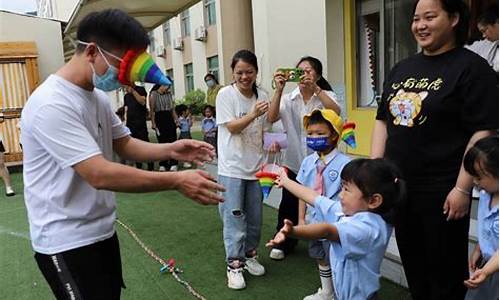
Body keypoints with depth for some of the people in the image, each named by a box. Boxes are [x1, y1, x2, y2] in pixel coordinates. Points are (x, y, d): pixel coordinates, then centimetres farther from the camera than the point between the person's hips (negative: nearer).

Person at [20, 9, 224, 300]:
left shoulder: (99, 97, 5)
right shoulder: (52, 104, -25)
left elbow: (124, 144, 11)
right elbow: (100, 174, -31)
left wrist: (171, 150, -8)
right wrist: (177, 180, -30)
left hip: (102, 230, 9)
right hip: (67, 241, -9)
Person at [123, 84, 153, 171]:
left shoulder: (140, 90, 3)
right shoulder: (126, 96, 18)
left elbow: (142, 102, -14)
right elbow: (126, 111, 18)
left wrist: (133, 90, -17)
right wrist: (126, 123, 9)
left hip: (141, 124, -5)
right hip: (130, 124, 5)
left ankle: (151, 167, -1)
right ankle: (138, 166, 13)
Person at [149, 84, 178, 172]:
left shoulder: (169, 94, 13)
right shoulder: (153, 94, -1)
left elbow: (173, 109, 14)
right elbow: (152, 110, -6)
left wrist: (176, 120, 6)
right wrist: (153, 123, -11)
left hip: (169, 119, 4)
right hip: (159, 119, -4)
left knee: (172, 140, -2)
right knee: (162, 141, 1)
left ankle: (173, 164, 3)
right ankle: (162, 164, 10)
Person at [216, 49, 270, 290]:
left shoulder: (261, 96, 5)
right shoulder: (225, 94, -8)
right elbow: (232, 127, -14)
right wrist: (253, 114, -29)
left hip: (255, 166, 4)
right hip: (232, 168, -4)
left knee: (255, 216, 12)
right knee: (234, 218, 0)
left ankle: (250, 255, 31)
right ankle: (234, 265, 12)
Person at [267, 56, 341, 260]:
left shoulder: (326, 96, -2)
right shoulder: (288, 99, 1)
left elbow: (336, 113, -24)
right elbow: (271, 118, -16)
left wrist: (315, 89, -32)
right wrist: (278, 90, -25)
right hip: (293, 162, 2)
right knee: (289, 205, 9)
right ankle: (284, 243, 30)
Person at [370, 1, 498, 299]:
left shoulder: (471, 68, -7)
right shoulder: (401, 69, 12)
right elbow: (383, 120, 14)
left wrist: (462, 188, -18)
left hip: (441, 191, -6)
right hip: (398, 187, 6)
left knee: (445, 272, 8)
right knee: (412, 266, 19)